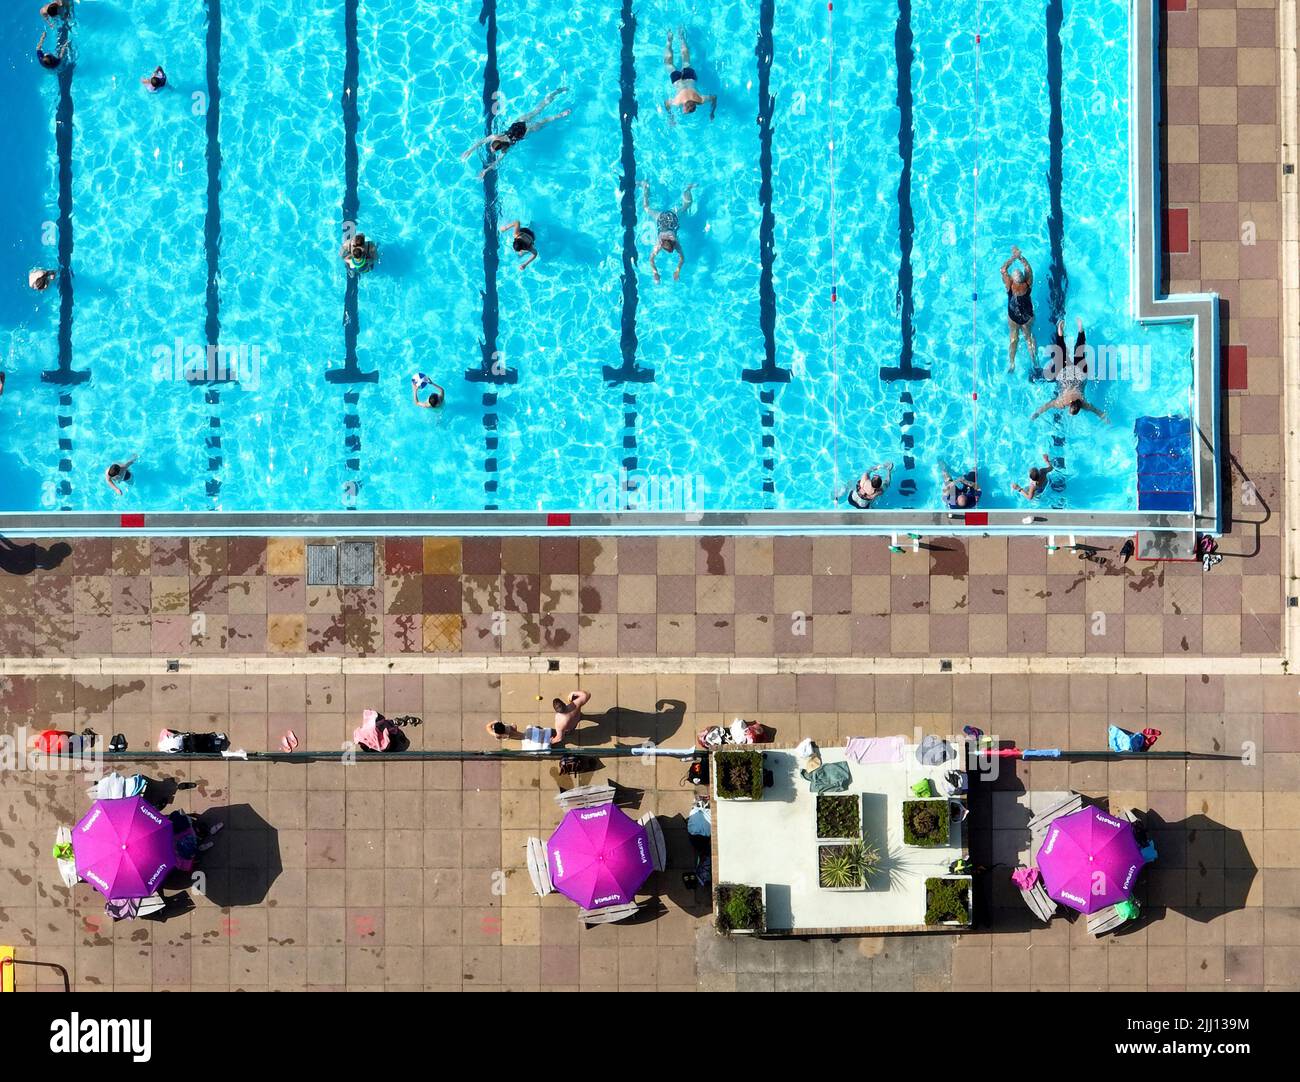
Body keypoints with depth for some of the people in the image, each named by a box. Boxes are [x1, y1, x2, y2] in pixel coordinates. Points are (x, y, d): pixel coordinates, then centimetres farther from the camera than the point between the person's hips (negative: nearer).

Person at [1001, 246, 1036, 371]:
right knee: (1028, 337, 22)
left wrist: (1013, 257, -16)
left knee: (1014, 339, 17)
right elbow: (1028, 268, -10)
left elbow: (1003, 269, -18)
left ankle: (1012, 363, 22)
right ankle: (1033, 359, 35)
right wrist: (1020, 257, -9)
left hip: (1013, 317, -1)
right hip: (1027, 317, 1)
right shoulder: (1028, 285, -25)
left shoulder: (1010, 285, -28)